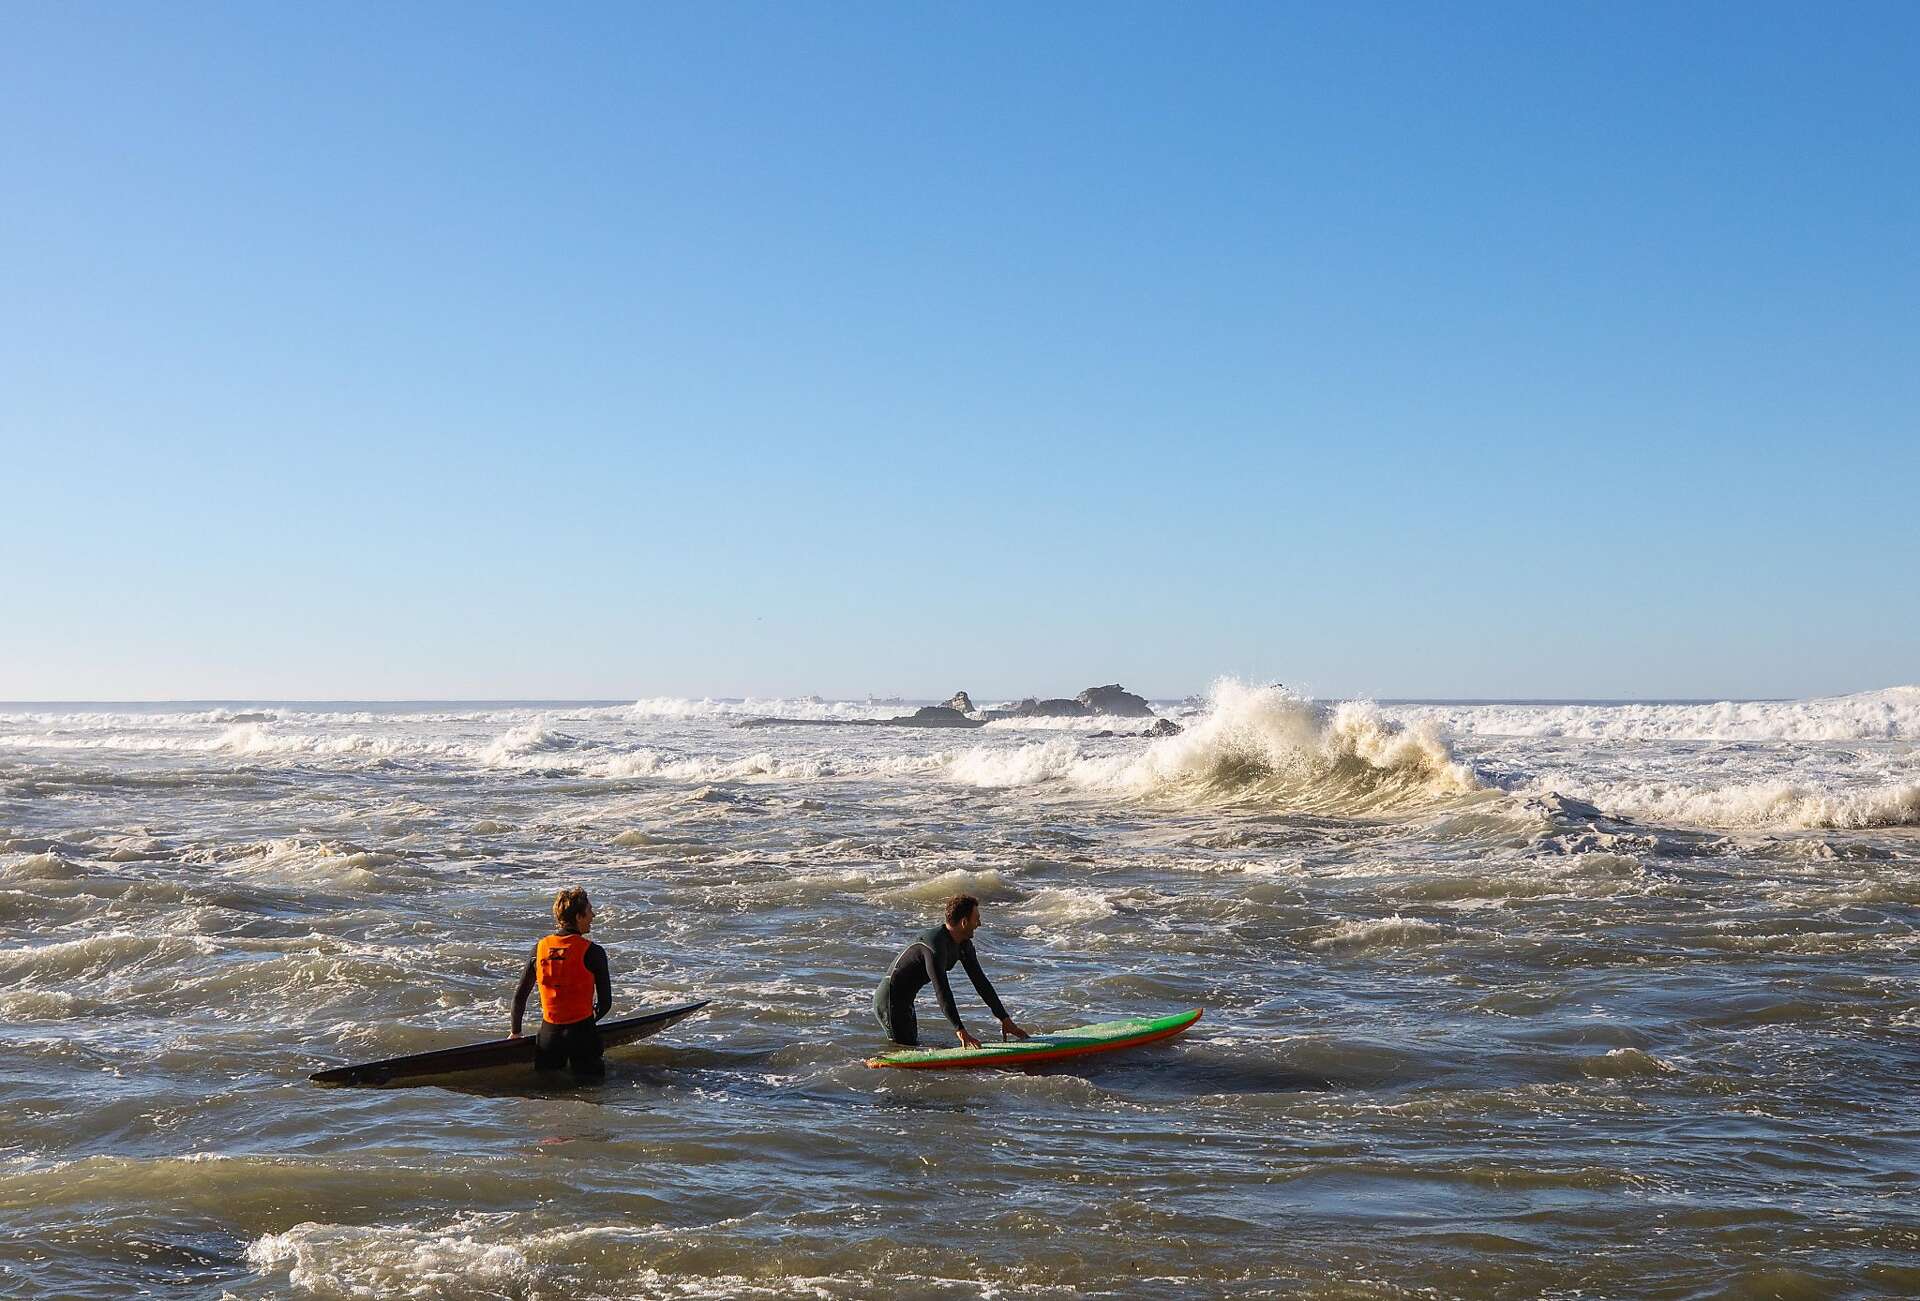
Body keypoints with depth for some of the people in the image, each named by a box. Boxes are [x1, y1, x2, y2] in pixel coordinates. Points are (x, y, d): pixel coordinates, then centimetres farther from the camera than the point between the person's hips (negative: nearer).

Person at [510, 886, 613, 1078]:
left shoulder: (540, 949, 2)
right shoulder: (593, 952, -10)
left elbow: (519, 996, 8)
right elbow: (605, 1003, -4)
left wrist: (516, 1031, 22)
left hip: (548, 1033, 4)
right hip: (581, 1033, -4)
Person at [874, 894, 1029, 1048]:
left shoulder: (964, 945, 2)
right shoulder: (935, 945, -28)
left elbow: (981, 982, 6)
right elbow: (942, 991, -34)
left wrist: (1005, 1020, 3)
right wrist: (960, 1031, -39)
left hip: (904, 1001, 11)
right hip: (890, 1000, -11)